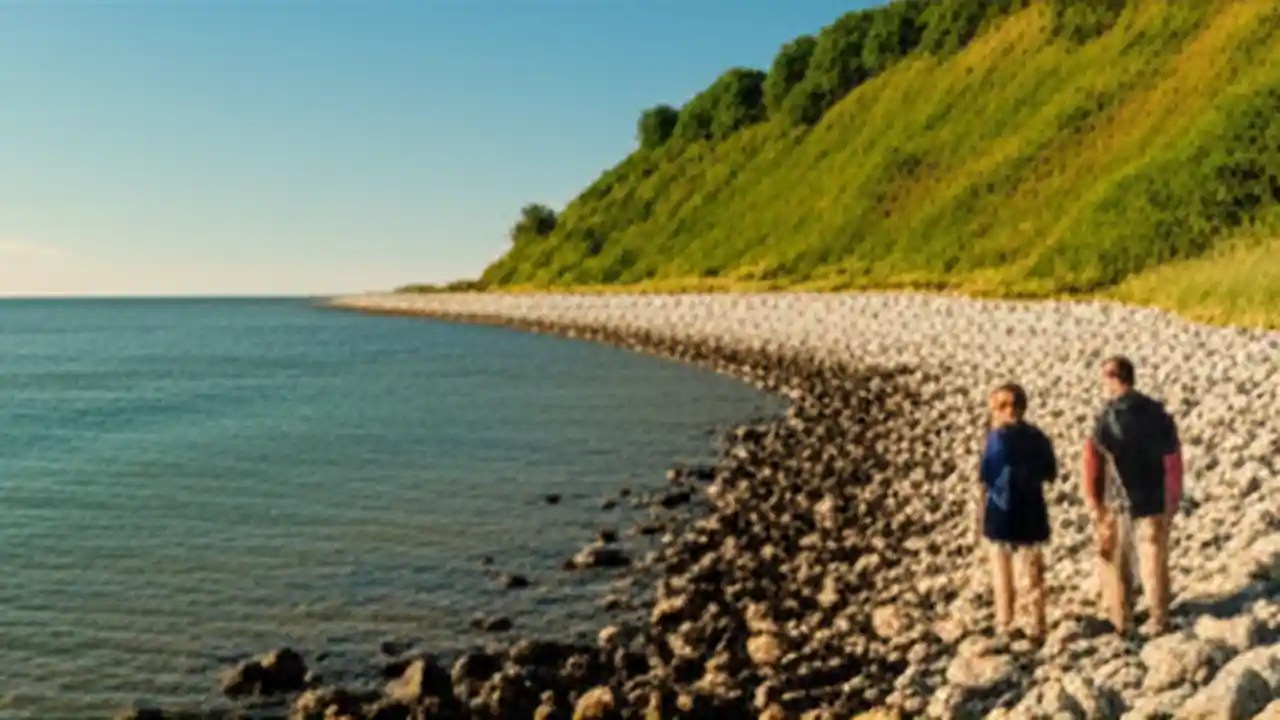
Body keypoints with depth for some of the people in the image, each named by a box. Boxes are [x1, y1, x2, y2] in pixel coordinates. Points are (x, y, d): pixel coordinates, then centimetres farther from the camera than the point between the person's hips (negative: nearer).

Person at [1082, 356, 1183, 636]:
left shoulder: (1106, 419, -15)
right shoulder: (1158, 415, -5)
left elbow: (1092, 463, -14)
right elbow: (1172, 463, -1)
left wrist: (1093, 504, -3)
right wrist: (1171, 502, 8)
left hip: (1115, 504, -2)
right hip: (1153, 503, 2)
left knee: (1115, 561, 14)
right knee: (1153, 562, 14)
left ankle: (1120, 617, 22)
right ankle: (1158, 619, 22)